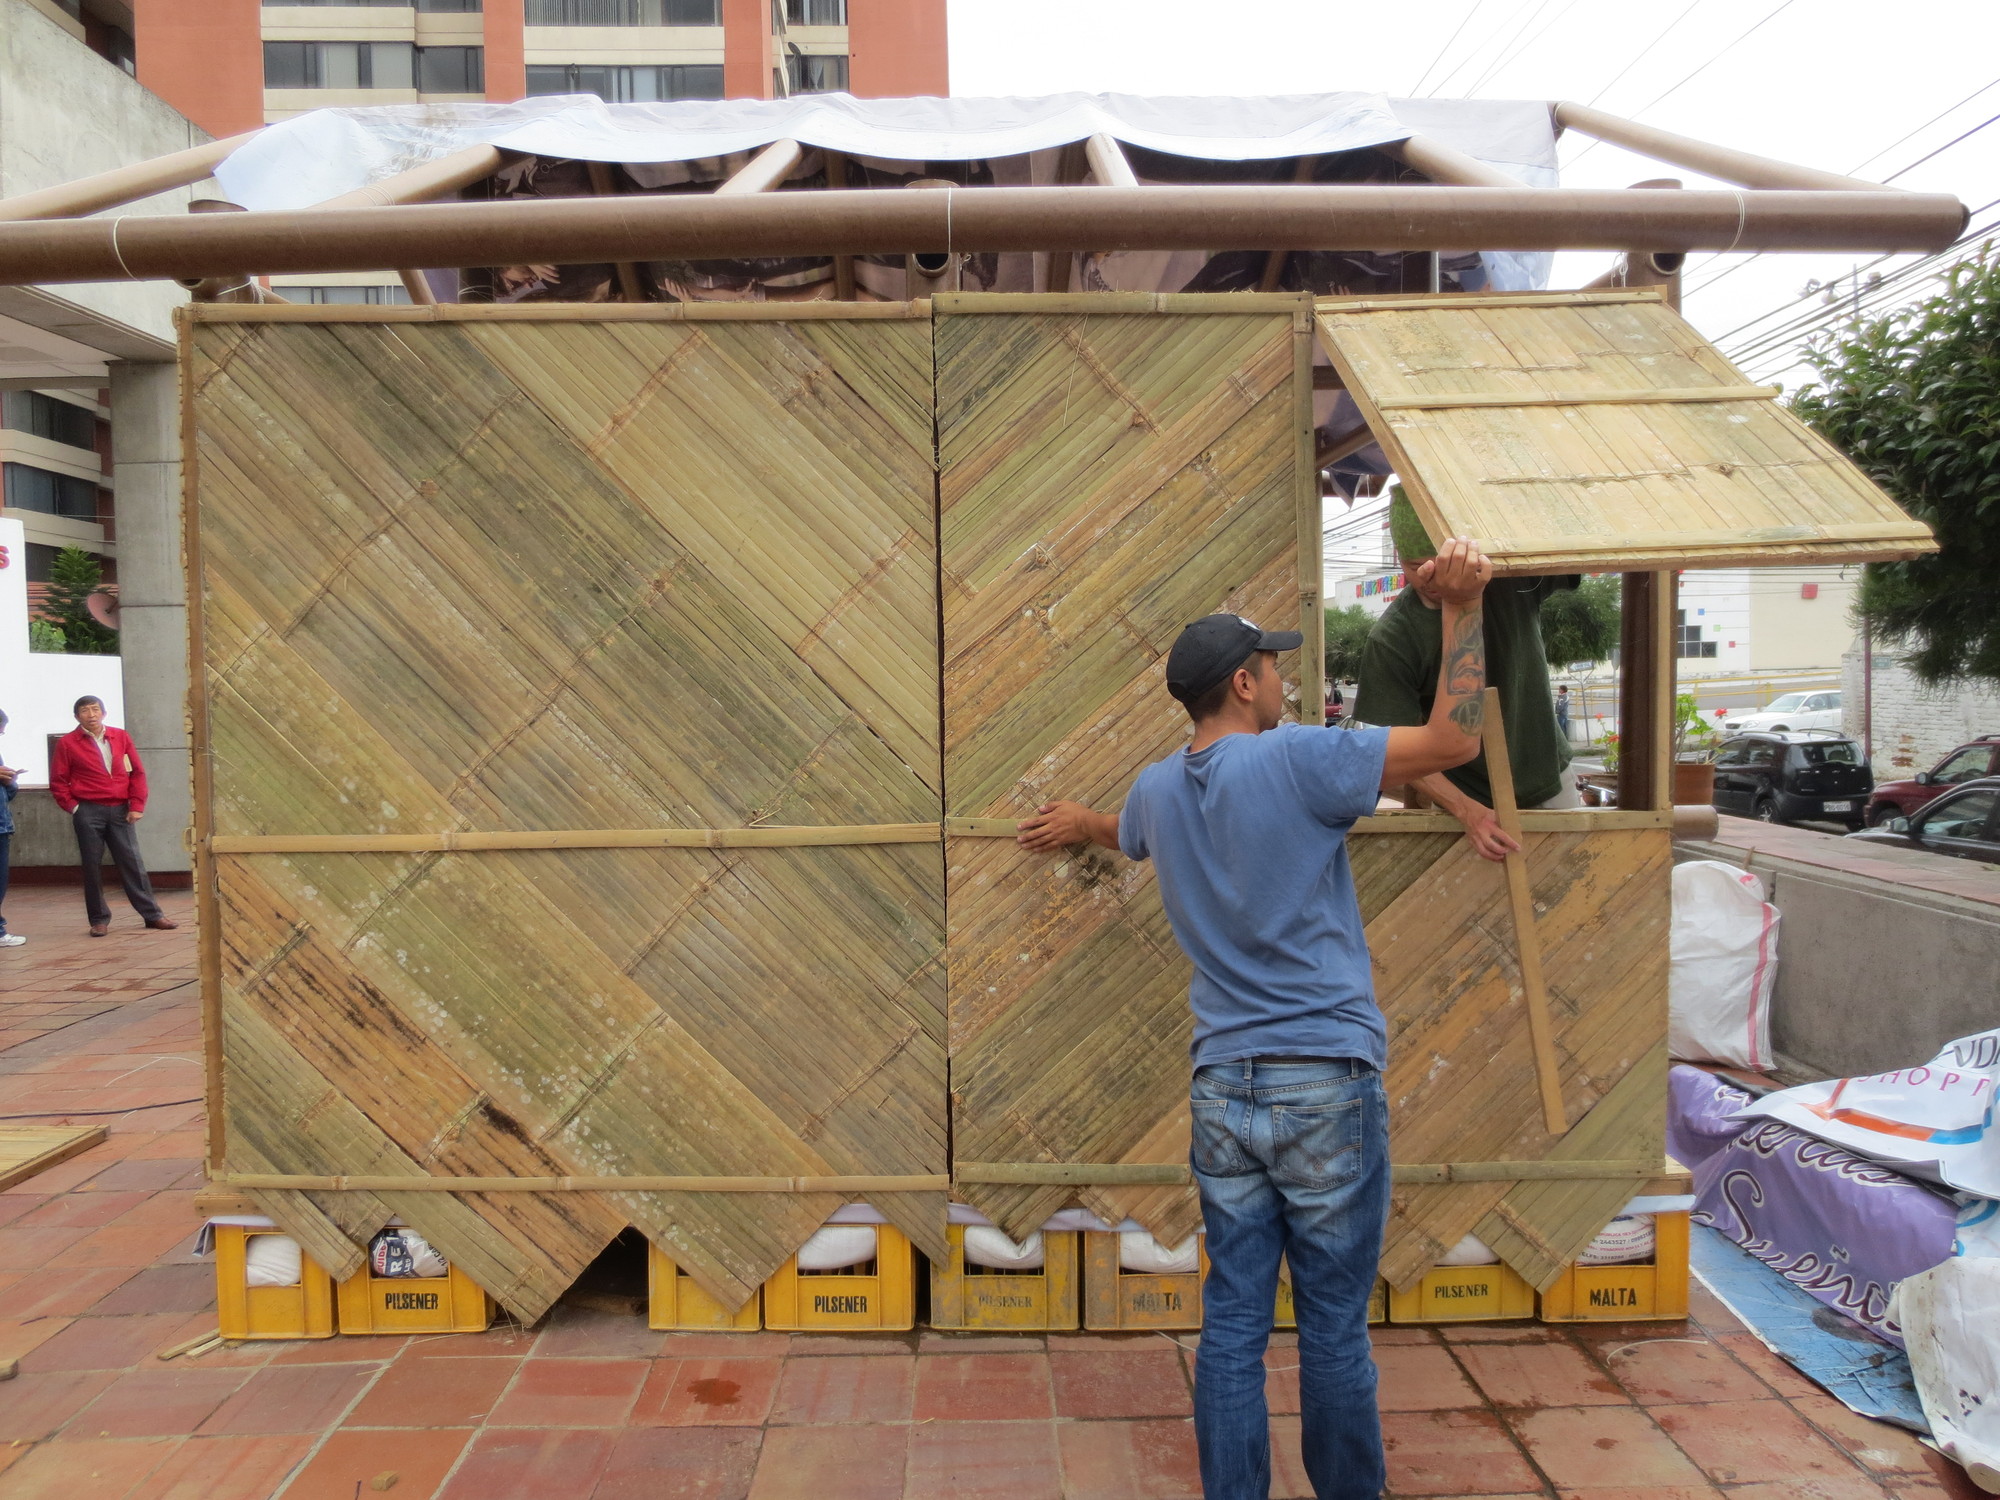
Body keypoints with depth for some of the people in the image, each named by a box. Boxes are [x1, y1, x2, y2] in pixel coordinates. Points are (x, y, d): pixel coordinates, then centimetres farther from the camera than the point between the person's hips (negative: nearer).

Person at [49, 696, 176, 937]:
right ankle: (99, 920, 12)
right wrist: (72, 807, -5)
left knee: (132, 862, 3)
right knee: (92, 866, 3)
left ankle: (152, 914, 6)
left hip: (120, 810, 2)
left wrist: (137, 805, 0)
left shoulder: (121, 737, 8)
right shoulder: (67, 743, 2)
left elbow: (137, 772, 8)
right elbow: (58, 782, 4)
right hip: (89, 813, -2)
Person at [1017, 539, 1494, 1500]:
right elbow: (1453, 739, -11)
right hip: (1326, 1080, -5)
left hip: (1221, 1088, 6)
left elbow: (1122, 834, 33)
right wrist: (1461, 607, -1)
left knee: (1233, 1322, 11)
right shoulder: (1295, 761, -11)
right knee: (1334, 1329, 8)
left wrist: (1078, 824, 57)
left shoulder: (1156, 791, 9)